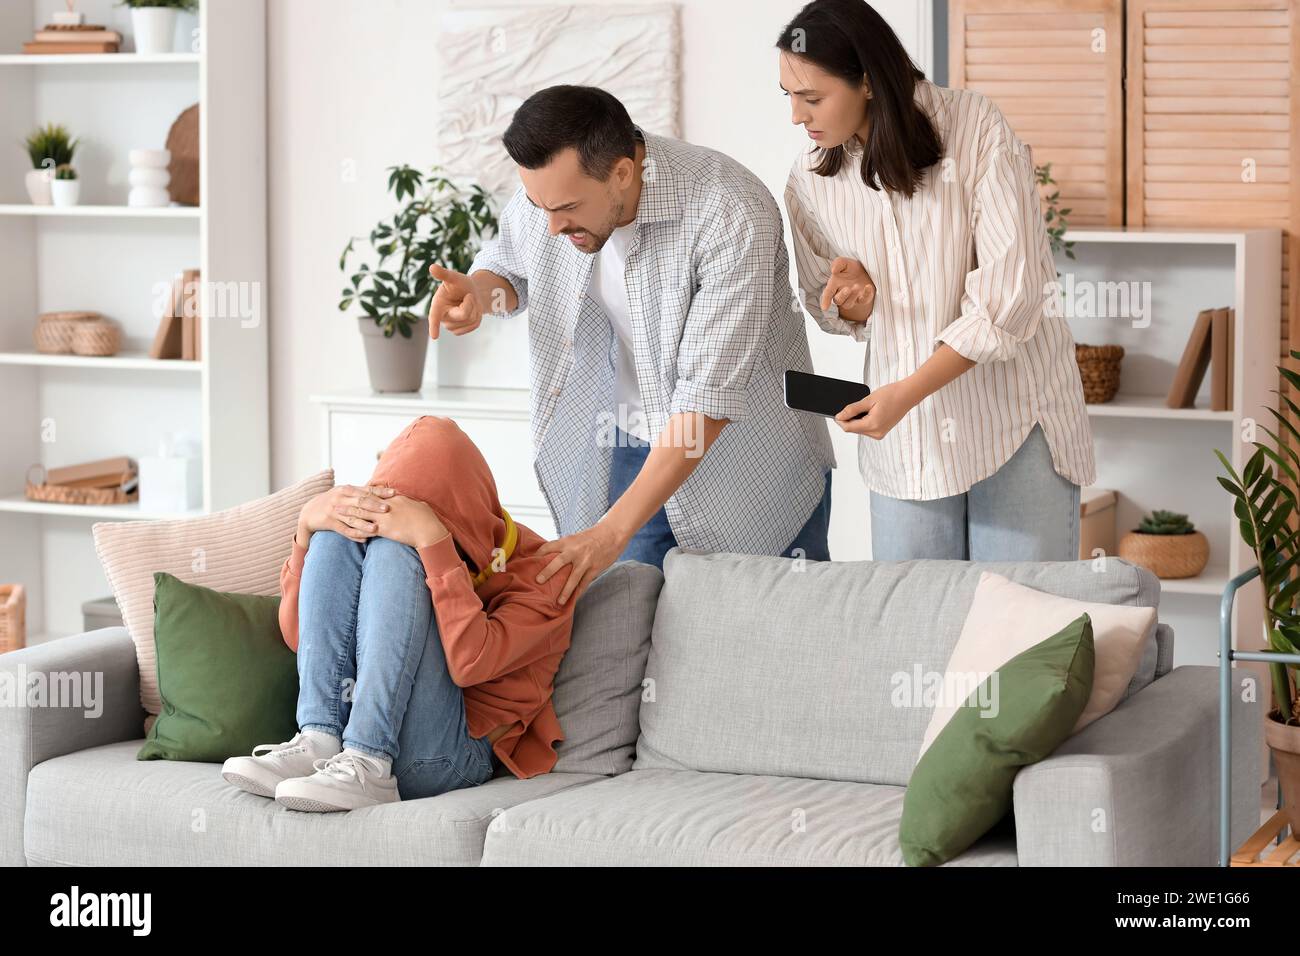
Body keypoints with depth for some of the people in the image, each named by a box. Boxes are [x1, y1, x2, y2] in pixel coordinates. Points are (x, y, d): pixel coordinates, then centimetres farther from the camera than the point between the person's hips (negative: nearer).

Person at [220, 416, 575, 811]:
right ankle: (318, 745, -22)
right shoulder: (398, 532, 12)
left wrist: (430, 540, -26)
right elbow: (299, 635, 5)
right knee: (338, 533, -8)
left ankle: (366, 766, -33)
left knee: (393, 551, -20)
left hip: (447, 754, -5)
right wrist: (308, 525, -9)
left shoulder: (538, 570, -4)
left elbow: (471, 662, -23)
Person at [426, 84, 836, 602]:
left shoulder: (731, 218, -31)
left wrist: (613, 531, -34)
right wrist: (478, 289, -16)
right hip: (634, 442, 5)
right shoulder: (547, 184, -12)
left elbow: (709, 398, -32)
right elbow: (509, 263, 11)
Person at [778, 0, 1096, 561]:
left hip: (1014, 420, -4)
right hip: (905, 439, 4)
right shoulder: (810, 181, 1)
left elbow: (1010, 294, -18)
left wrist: (907, 391, -23)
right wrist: (855, 300, -11)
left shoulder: (977, 128, -14)